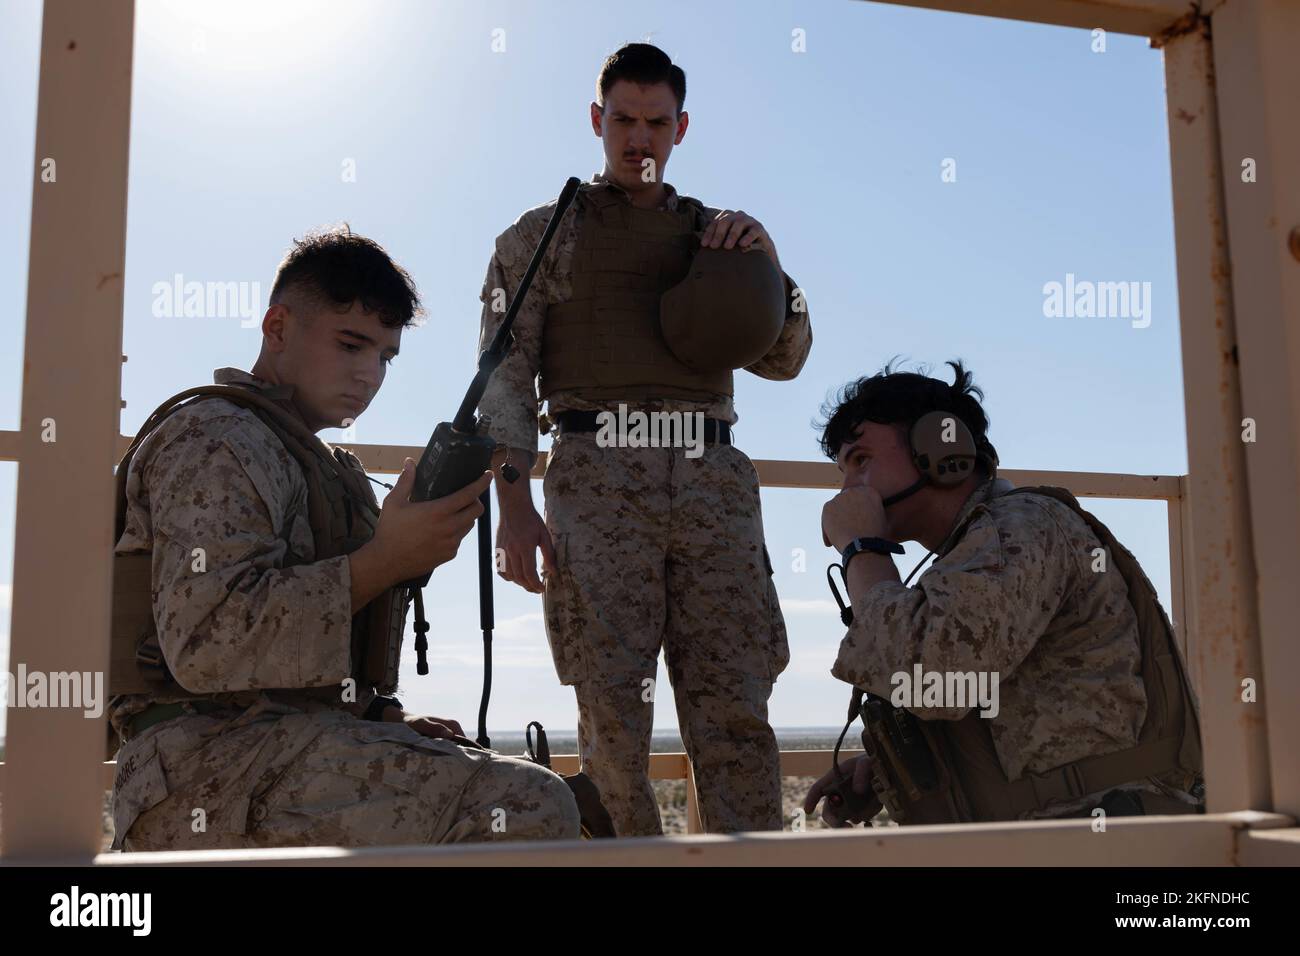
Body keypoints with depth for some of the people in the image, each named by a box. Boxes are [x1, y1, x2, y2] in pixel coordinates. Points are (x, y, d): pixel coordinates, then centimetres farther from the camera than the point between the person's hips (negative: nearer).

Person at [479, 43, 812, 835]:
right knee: (613, 708, -2)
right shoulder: (543, 234, 13)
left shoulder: (716, 235, 22)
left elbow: (783, 359, 18)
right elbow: (505, 377, 6)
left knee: (735, 706, -2)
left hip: (714, 478, 3)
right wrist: (513, 507, -6)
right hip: (599, 478, -2)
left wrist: (768, 261, 0)